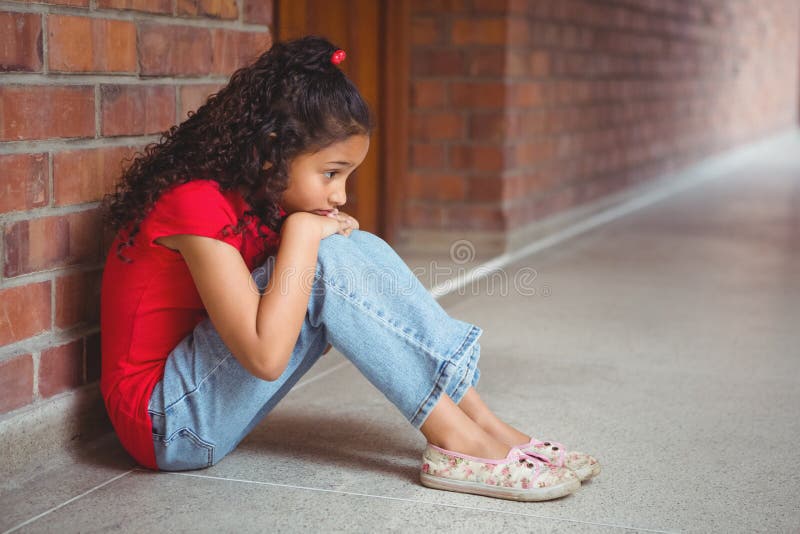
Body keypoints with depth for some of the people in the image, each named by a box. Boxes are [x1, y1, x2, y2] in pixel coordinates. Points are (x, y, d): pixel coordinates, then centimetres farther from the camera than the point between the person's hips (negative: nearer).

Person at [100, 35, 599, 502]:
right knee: (325, 264, -25)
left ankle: (482, 421, -11)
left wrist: (334, 235, -8)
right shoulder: (197, 204, -23)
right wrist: (303, 234, -24)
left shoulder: (256, 196, 4)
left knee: (361, 250, -6)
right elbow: (266, 356, -32)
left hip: (208, 378, 9)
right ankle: (459, 441, -19)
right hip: (167, 422, -8)